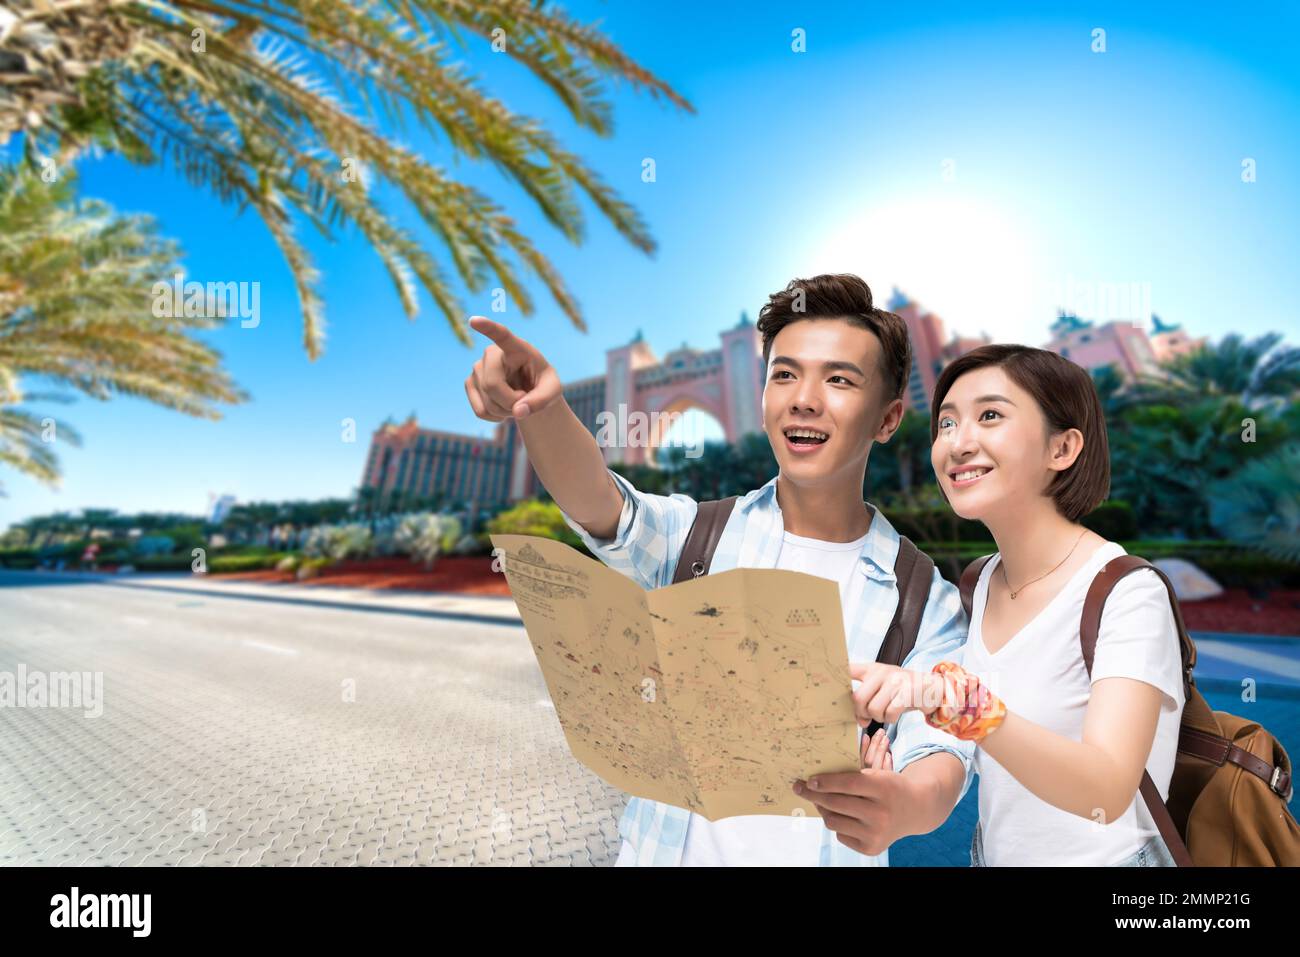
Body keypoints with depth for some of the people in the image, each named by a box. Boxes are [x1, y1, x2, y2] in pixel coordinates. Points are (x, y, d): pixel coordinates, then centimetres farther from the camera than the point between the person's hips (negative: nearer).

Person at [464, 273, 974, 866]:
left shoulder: (926, 601, -4)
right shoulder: (693, 536, -4)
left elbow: (940, 747, -13)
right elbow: (595, 502, -22)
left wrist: (909, 804, -36)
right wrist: (541, 408, -43)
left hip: (825, 853, 0)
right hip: (666, 851, 0)